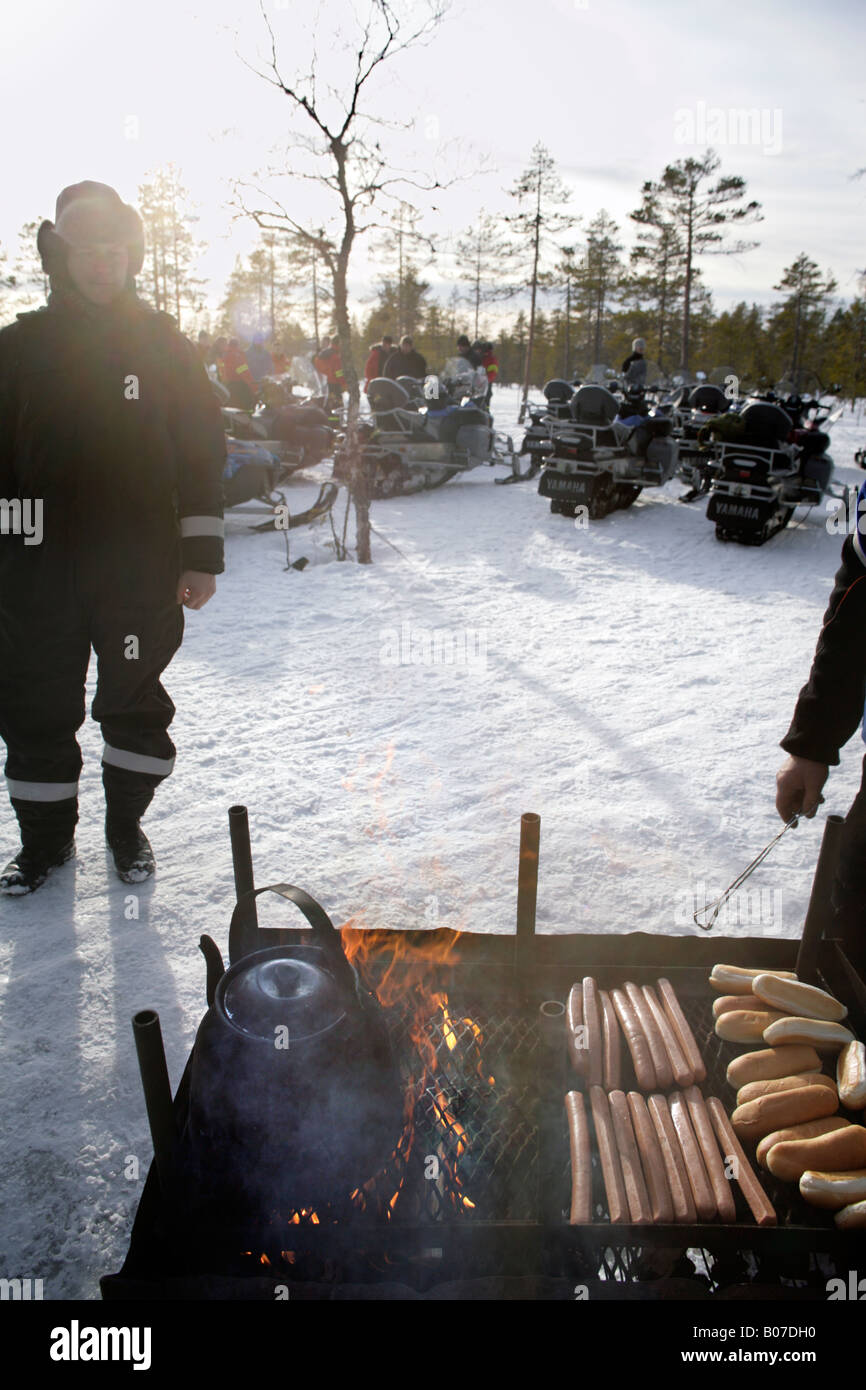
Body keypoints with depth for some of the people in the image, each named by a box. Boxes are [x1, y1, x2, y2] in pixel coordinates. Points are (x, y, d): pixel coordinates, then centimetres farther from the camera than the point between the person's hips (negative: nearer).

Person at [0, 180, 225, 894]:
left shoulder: (165, 344, 4)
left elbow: (203, 454, 3)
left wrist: (201, 557, -2)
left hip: (142, 568, -1)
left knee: (136, 703, 9)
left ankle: (126, 824, 28)